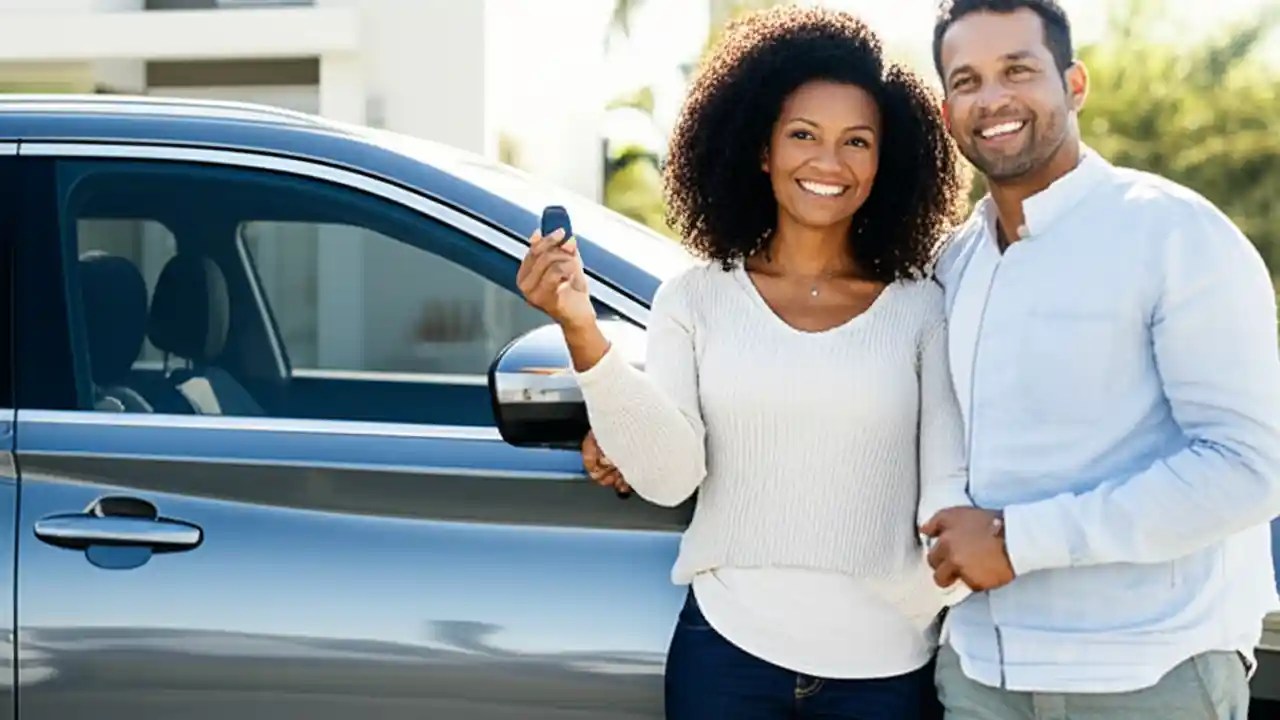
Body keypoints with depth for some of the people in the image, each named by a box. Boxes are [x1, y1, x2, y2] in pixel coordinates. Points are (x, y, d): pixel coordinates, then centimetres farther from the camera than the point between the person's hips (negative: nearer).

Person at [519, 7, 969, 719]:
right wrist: (583, 333, -19)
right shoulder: (694, 299, 2)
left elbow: (949, 481, -3)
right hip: (727, 648, 0)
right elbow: (669, 478, -7)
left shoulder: (922, 308, 1)